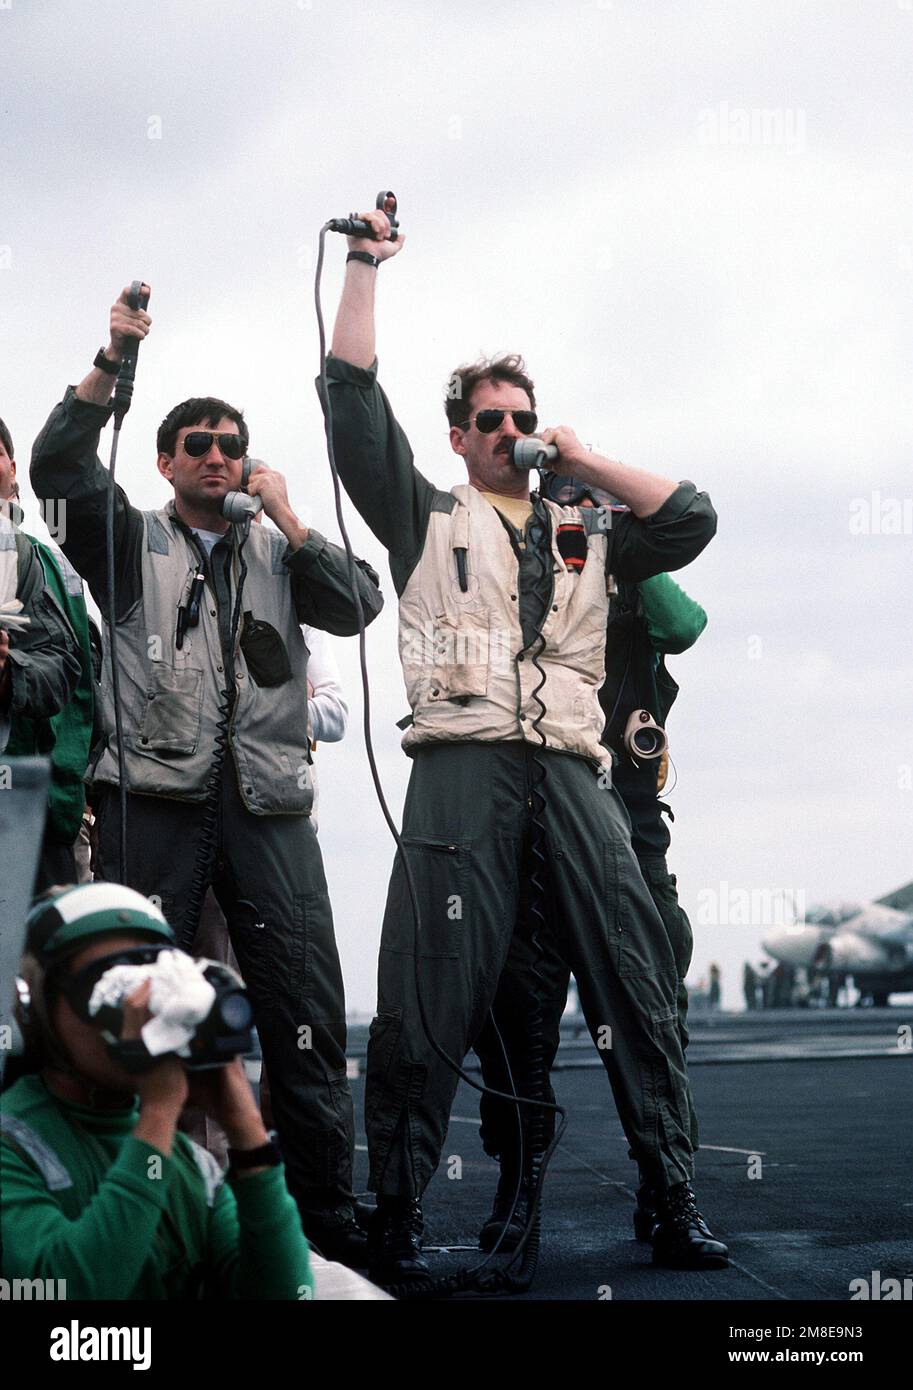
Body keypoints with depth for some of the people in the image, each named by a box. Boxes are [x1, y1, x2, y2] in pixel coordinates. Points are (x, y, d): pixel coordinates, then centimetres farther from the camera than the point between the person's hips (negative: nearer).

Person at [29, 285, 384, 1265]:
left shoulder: (281, 555, 22)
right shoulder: (133, 543, 15)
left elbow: (357, 606, 7)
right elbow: (58, 468, 0)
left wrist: (287, 520, 1)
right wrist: (111, 364, -9)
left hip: (268, 805, 2)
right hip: (154, 798, -2)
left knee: (306, 1016, -3)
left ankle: (329, 1218, 2)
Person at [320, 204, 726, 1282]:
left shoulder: (583, 537, 27)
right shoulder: (429, 520, 19)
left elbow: (692, 522, 16)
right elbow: (353, 401, 11)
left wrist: (584, 461, 16)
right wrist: (365, 268, 10)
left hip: (573, 771, 3)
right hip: (464, 766, -3)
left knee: (637, 986, -2)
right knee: (433, 993, -10)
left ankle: (675, 1202, 4)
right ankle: (397, 1213, -4)